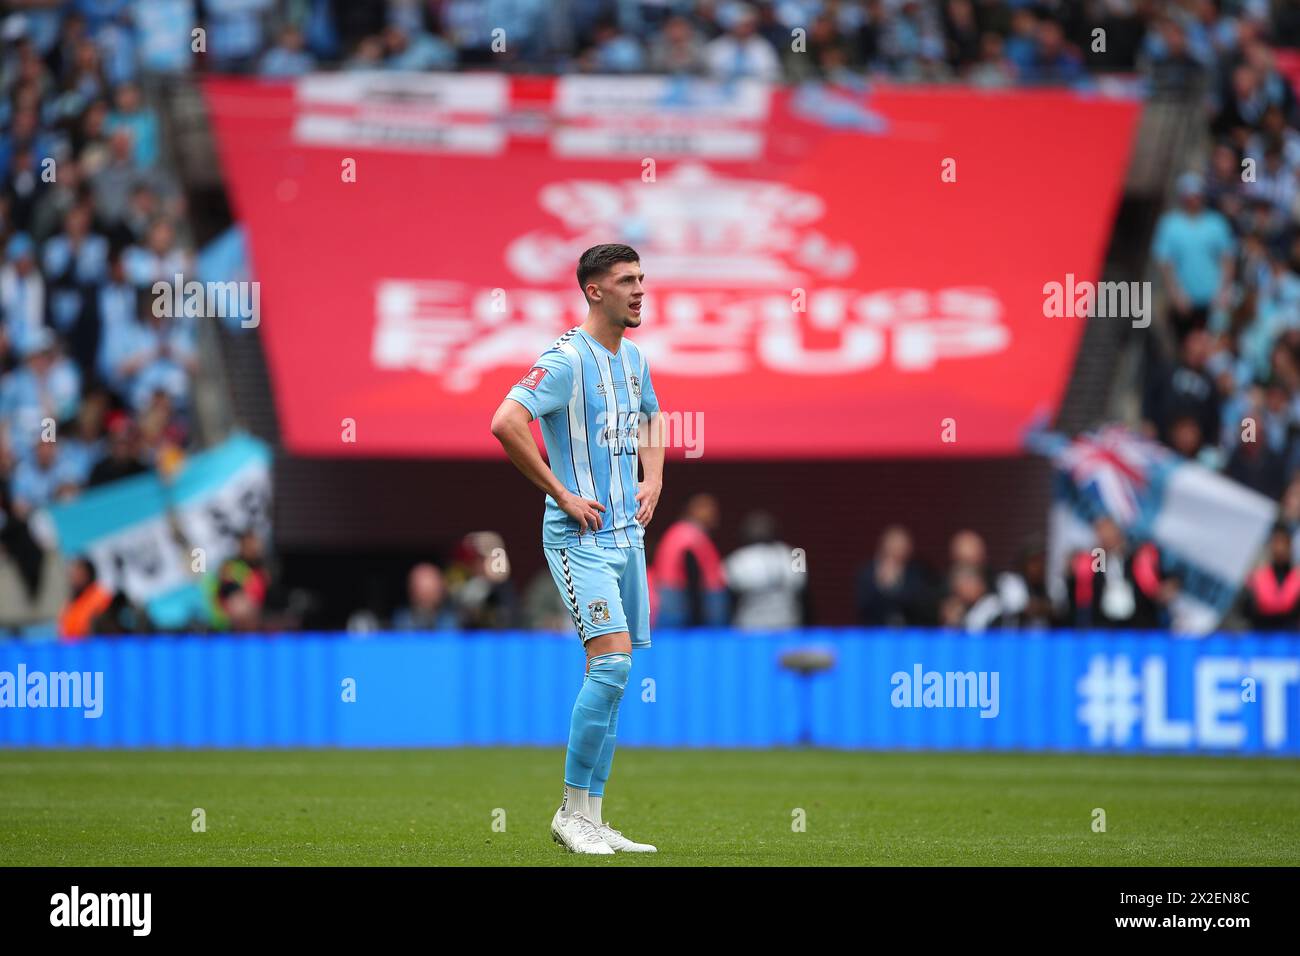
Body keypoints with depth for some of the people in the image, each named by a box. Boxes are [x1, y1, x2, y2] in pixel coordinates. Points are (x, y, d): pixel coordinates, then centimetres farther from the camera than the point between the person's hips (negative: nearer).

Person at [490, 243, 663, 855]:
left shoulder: (632, 357, 13)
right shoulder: (567, 358, -14)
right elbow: (505, 423, -25)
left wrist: (653, 482, 16)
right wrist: (562, 494, -19)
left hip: (627, 532, 8)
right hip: (580, 535, -8)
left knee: (610, 677, 6)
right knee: (612, 661, -18)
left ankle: (592, 820, 10)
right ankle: (572, 811, -9)